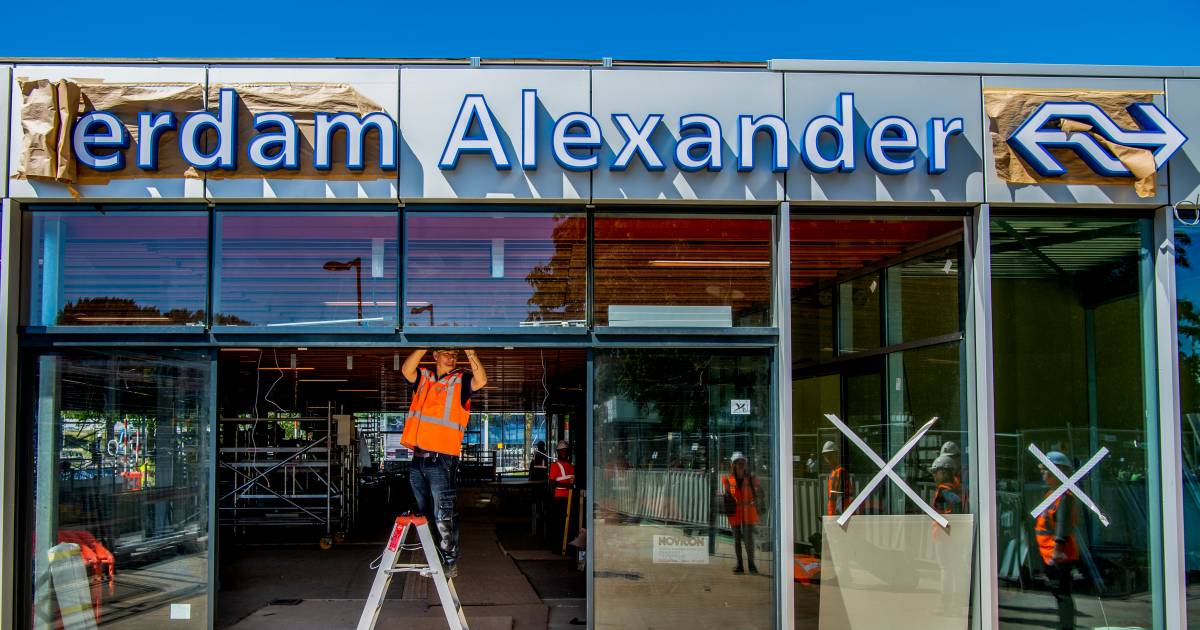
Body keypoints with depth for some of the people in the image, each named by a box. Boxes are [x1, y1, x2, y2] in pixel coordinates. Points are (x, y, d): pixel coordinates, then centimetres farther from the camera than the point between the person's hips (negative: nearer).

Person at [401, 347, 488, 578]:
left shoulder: (460, 381, 3)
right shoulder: (423, 378, 12)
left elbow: (481, 380, -16)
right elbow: (406, 369, -7)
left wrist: (470, 352, -20)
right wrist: (424, 346, -14)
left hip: (442, 460, -5)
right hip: (418, 459, 5)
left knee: (443, 516, -6)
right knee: (425, 514, 15)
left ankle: (450, 561, 0)